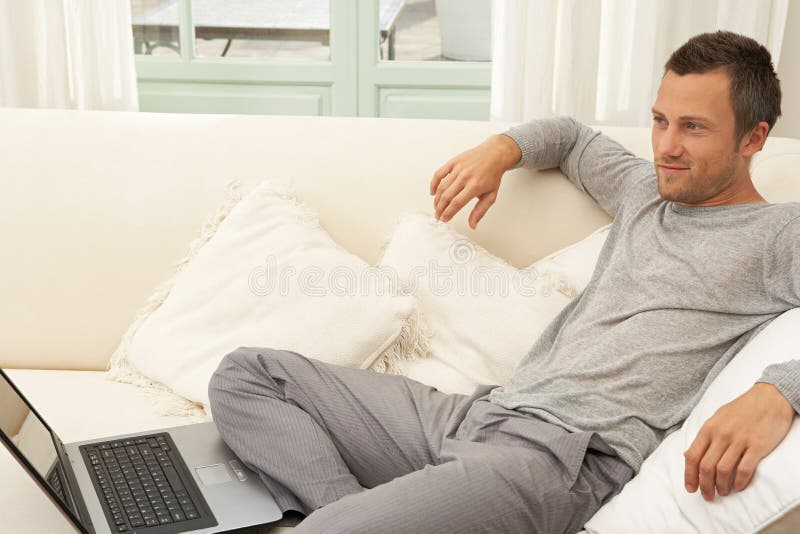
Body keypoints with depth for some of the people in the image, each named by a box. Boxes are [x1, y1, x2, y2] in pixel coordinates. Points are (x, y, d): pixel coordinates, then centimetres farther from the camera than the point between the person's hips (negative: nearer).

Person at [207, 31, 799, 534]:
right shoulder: (646, 188, 24)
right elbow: (571, 135, 44)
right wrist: (501, 149, 22)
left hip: (562, 454, -9)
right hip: (477, 412, 9)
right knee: (244, 375, 0)